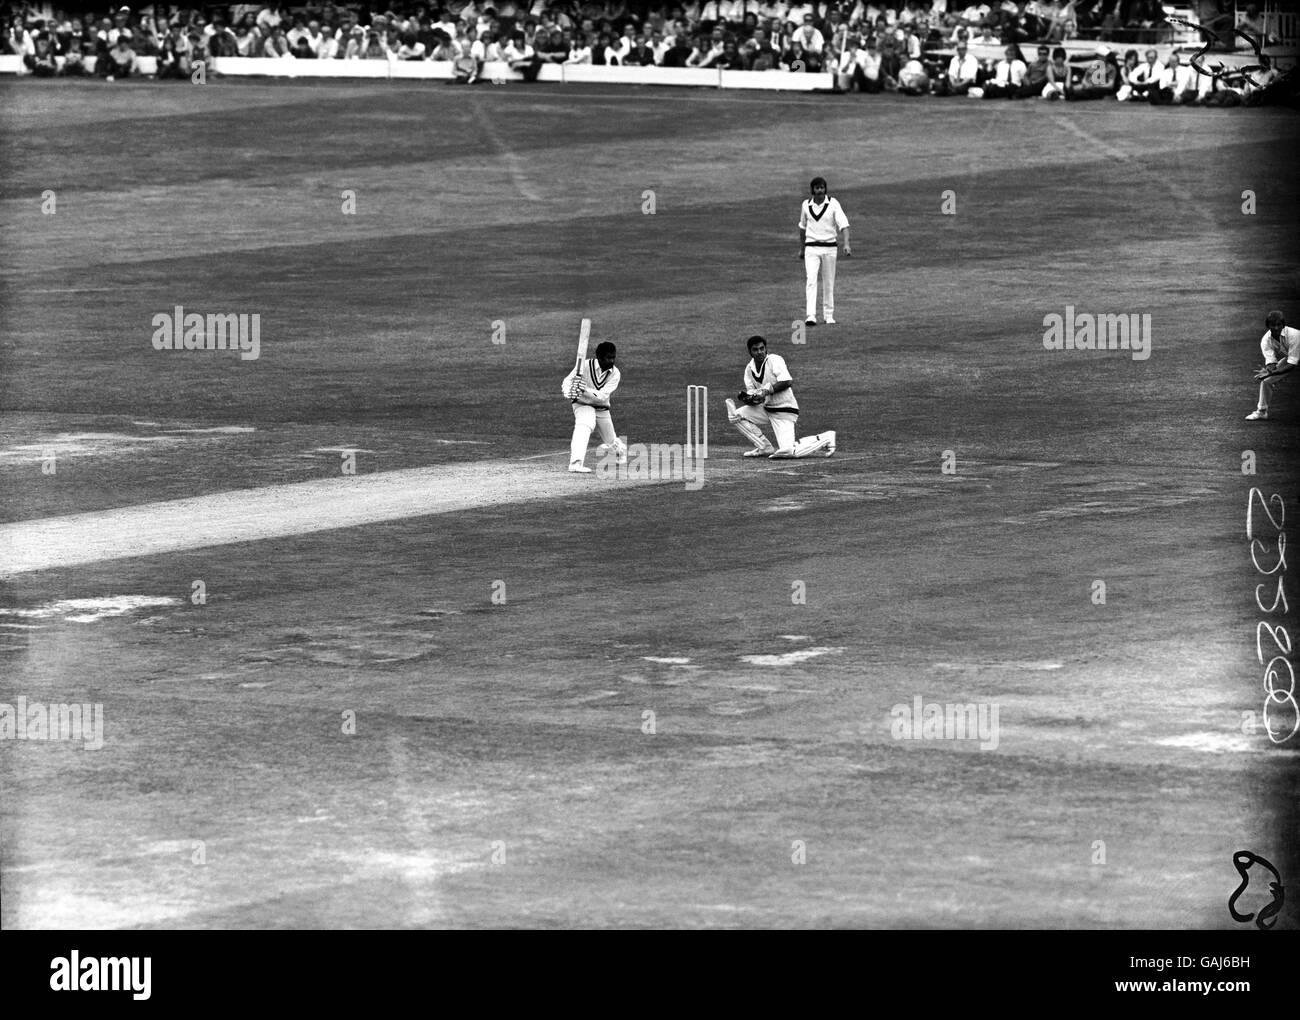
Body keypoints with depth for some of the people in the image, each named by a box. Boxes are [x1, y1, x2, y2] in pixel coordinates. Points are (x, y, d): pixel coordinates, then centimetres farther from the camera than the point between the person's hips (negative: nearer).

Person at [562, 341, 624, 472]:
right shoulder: (585, 365, -20)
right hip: (583, 405, -3)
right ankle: (576, 463, -44)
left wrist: (585, 390, -42)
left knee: (611, 441, 19)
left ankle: (621, 450, 56)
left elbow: (602, 396, -25)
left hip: (602, 409, 3)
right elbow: (567, 381, -19)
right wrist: (570, 393, -42)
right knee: (584, 425, -35)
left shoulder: (614, 374, -15)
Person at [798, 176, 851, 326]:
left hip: (829, 247, -1)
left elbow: (843, 224, -12)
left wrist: (846, 243, -26)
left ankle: (828, 315, 18)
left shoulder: (833, 204, -4)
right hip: (811, 247, 1)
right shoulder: (806, 205, 5)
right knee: (811, 280, -14)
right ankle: (810, 316, -21)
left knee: (829, 283, 6)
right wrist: (801, 248, 24)